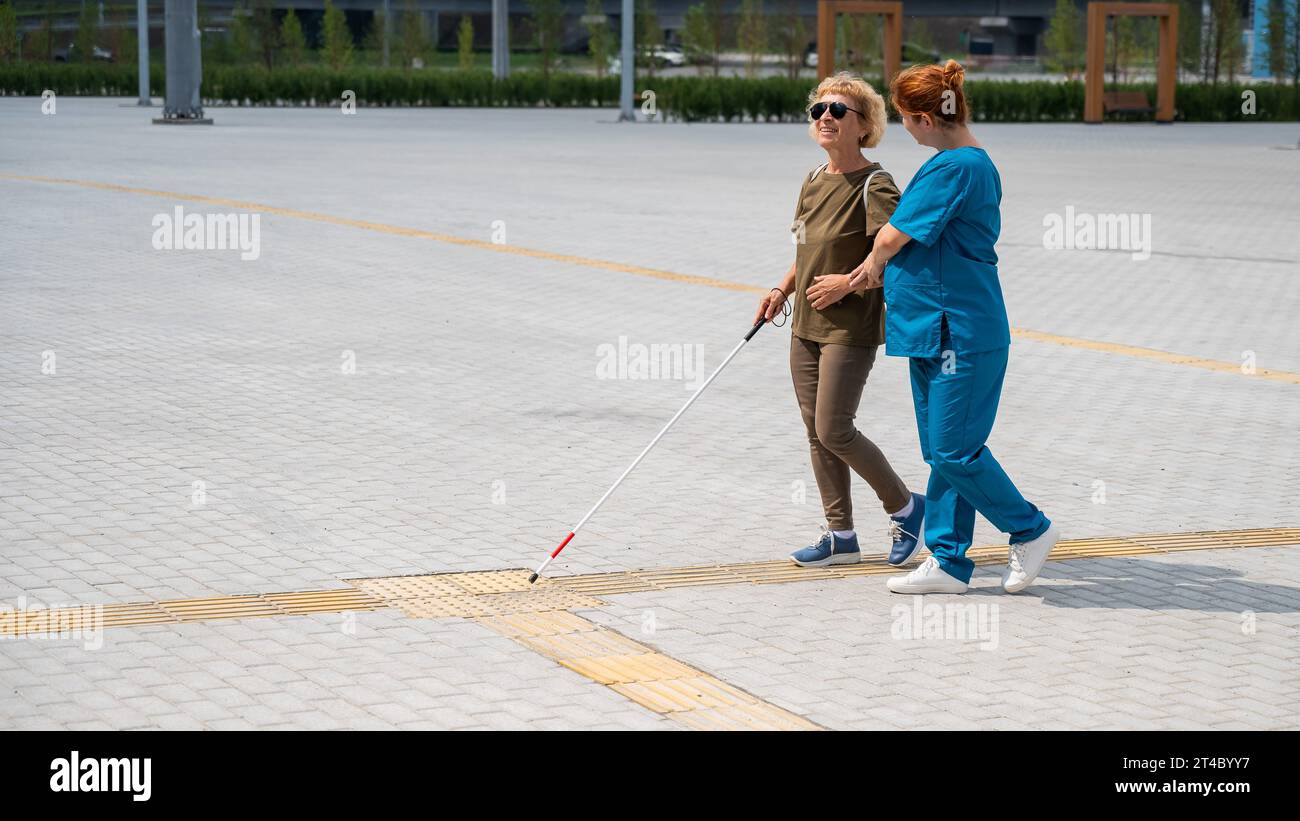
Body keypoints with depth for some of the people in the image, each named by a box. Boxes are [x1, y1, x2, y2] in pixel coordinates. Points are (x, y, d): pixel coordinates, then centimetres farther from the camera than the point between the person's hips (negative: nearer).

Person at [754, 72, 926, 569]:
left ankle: (904, 506, 13)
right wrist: (783, 290, 11)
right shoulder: (813, 182, 11)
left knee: (834, 432, -9)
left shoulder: (873, 186, -13)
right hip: (805, 326, 8)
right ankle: (840, 536, 17)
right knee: (816, 433, 8)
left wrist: (847, 281, -20)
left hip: (850, 328, -8)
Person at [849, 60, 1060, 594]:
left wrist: (874, 265, 6)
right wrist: (887, 270, 13)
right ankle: (948, 562, 16)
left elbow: (892, 236, -14)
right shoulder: (973, 161, 14)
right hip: (935, 329, 10)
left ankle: (1030, 530, 11)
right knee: (942, 452, 11)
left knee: (954, 451, -4)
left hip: (961, 334, -10)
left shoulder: (954, 168, -18)